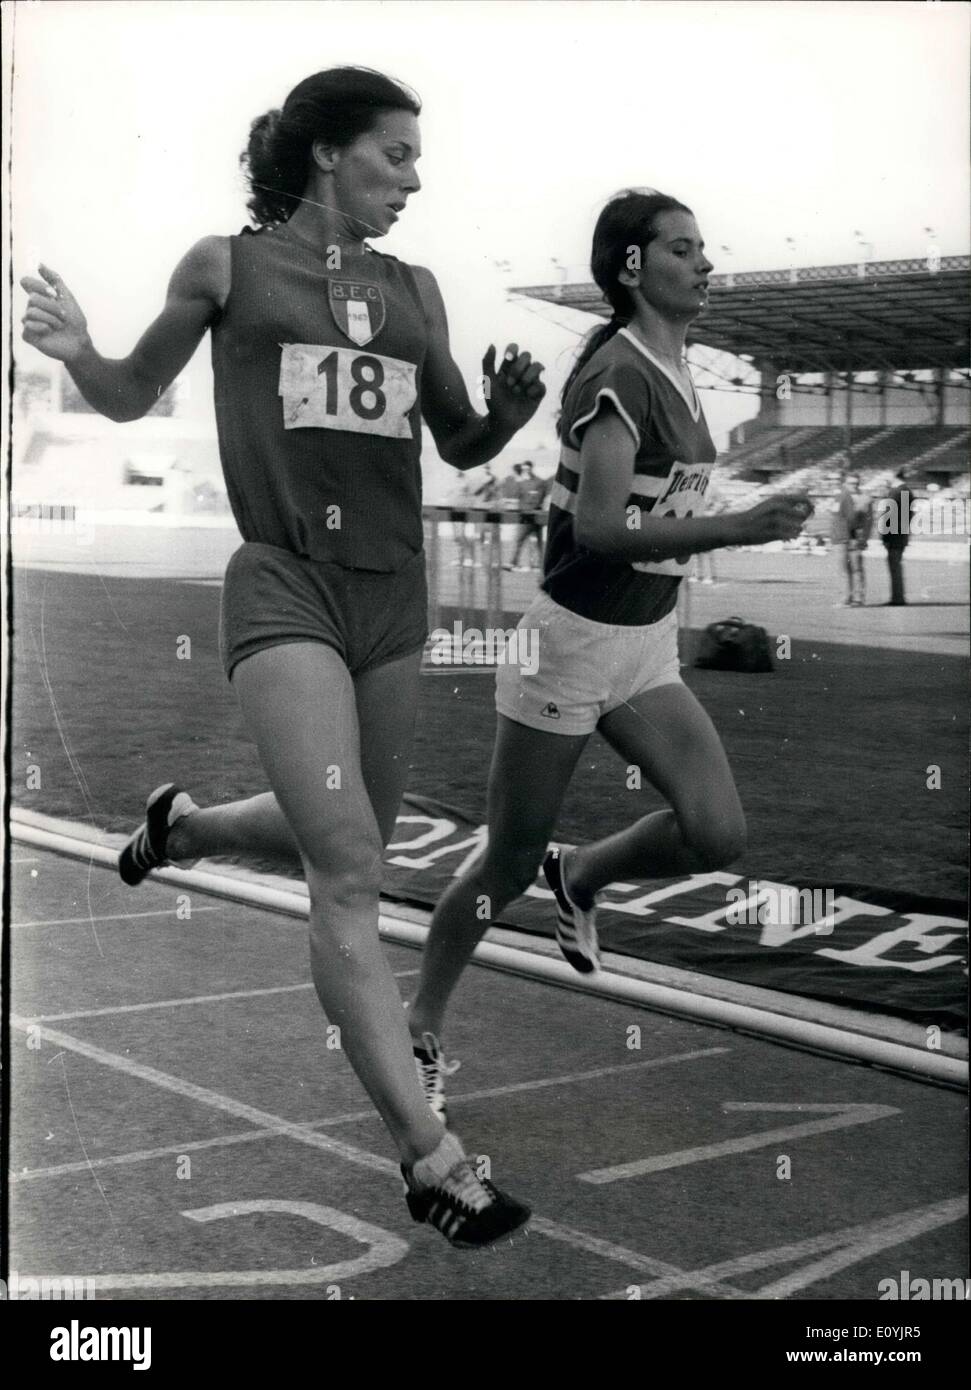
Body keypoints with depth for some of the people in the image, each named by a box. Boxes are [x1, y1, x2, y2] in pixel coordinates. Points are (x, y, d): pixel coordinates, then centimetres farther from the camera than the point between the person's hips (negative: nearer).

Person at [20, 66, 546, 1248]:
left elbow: (460, 447, 18)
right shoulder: (227, 267, 1)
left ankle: (183, 825, 49)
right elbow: (132, 397, 12)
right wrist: (75, 351, -10)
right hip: (285, 585, -6)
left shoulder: (413, 291, 11)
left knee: (346, 848, 18)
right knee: (348, 872, -14)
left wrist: (507, 412, -4)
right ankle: (429, 1159, -11)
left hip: (393, 594, 6)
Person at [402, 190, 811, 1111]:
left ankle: (579, 877, 21)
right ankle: (420, 1034, 23)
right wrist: (737, 529, -31)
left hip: (647, 649, 8)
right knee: (509, 865, 3)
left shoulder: (674, 370, 8)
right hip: (572, 642, -7)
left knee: (717, 834, -7)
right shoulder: (618, 372, -19)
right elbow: (597, 525, -27)